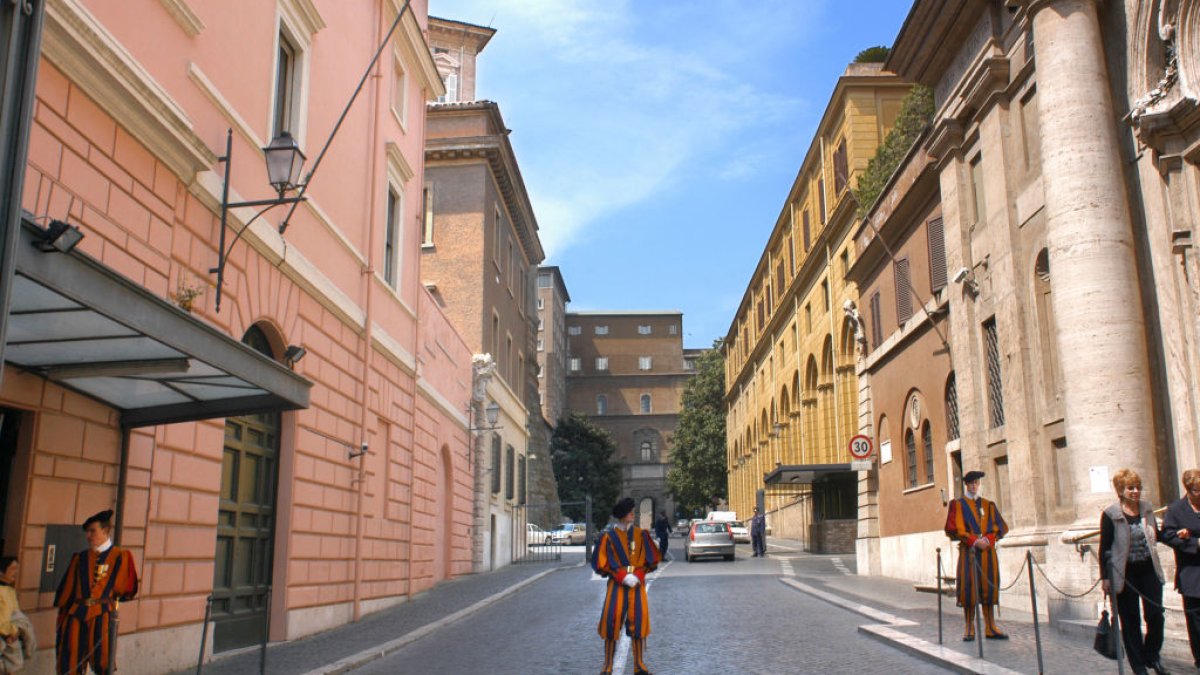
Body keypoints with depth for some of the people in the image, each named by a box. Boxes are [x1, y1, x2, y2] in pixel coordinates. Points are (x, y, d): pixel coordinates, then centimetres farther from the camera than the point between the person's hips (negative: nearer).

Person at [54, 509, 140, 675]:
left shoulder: (120, 557, 1)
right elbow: (67, 589, 13)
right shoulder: (79, 558, 12)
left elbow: (125, 588, 0)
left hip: (102, 615, -4)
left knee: (103, 661, -4)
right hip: (75, 615, 4)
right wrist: (62, 618, 10)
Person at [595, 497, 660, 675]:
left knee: (639, 622, 2)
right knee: (611, 621, -5)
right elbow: (602, 563, -1)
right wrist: (622, 577, -11)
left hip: (637, 584, 2)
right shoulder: (608, 535, -1)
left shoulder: (641, 534, 6)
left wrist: (637, 575, -7)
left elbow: (651, 560, 8)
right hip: (616, 585, -2)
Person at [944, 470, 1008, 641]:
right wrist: (974, 541, -14)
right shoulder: (957, 504, 6)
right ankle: (969, 630, -1)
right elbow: (954, 529, -4)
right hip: (968, 551, -3)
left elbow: (1001, 526, 8)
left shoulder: (989, 505, 16)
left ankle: (990, 628, 7)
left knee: (989, 588, 2)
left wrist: (987, 539, -10)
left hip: (988, 551, 3)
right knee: (968, 589, -6)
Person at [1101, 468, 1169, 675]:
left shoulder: (1147, 509, 6)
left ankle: (1152, 655, 26)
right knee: (1130, 621, 5)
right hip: (1125, 574, -4)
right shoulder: (1110, 515, -9)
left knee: (1156, 614, 2)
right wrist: (1105, 577, -8)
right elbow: (1104, 548, -6)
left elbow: (1156, 536, 18)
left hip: (1149, 570, 4)